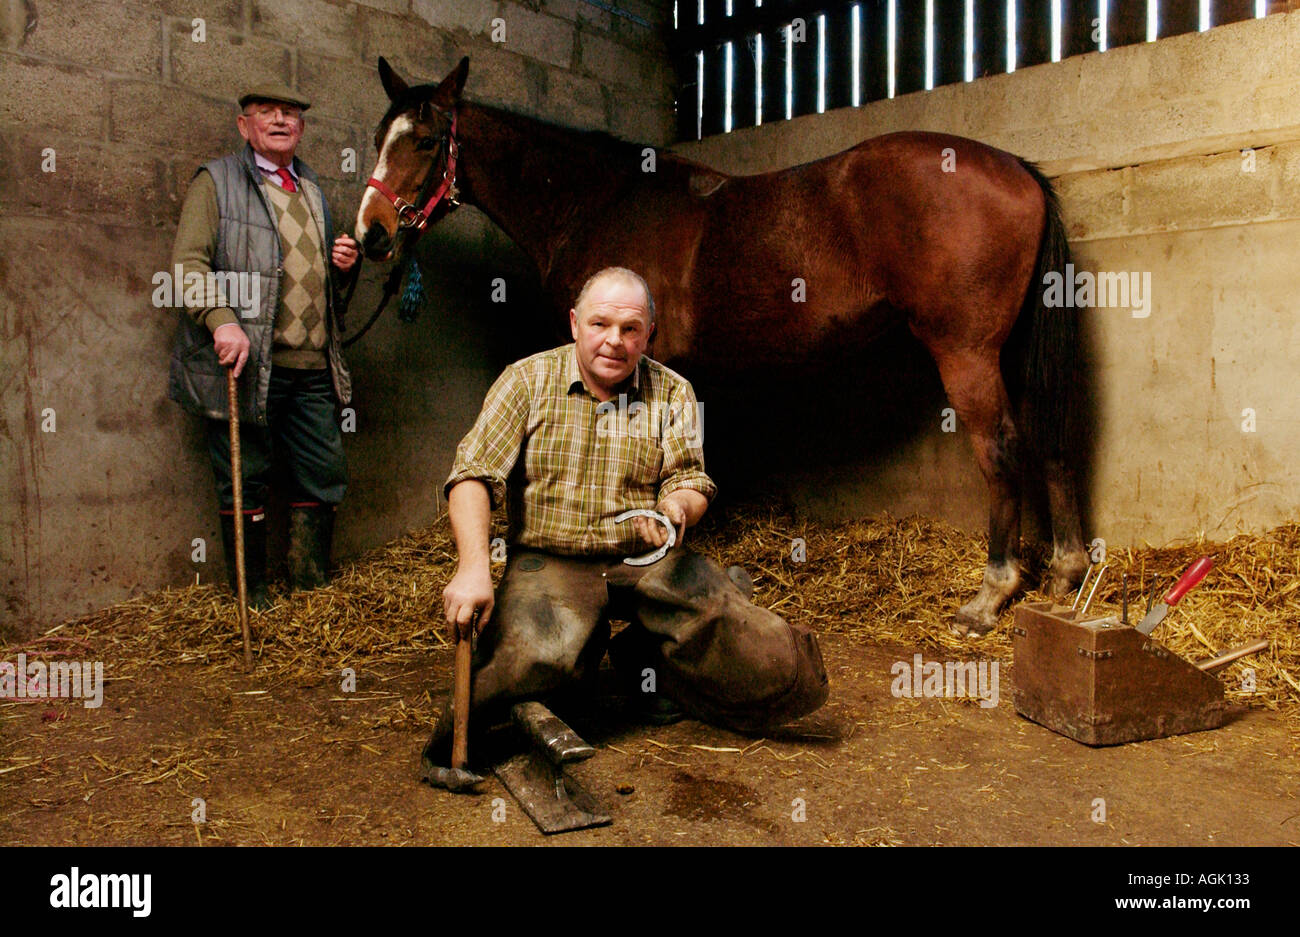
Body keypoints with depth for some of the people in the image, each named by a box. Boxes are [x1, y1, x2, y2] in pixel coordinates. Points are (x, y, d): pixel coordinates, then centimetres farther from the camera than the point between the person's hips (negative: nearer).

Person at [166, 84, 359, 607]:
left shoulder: (311, 189, 22)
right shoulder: (216, 182, 2)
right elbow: (188, 262, -9)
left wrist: (343, 263, 9)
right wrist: (221, 320, -25)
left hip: (313, 367, 6)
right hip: (247, 365, -6)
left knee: (325, 476, 8)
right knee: (245, 481, 2)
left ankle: (311, 585, 24)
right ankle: (251, 597, 17)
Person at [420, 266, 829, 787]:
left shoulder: (672, 392, 9)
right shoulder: (527, 380, 2)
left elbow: (692, 481, 6)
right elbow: (475, 474, -6)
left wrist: (676, 506, -21)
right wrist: (474, 567, -23)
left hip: (645, 559, 3)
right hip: (549, 561, -2)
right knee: (539, 655, -35)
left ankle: (646, 657, 12)